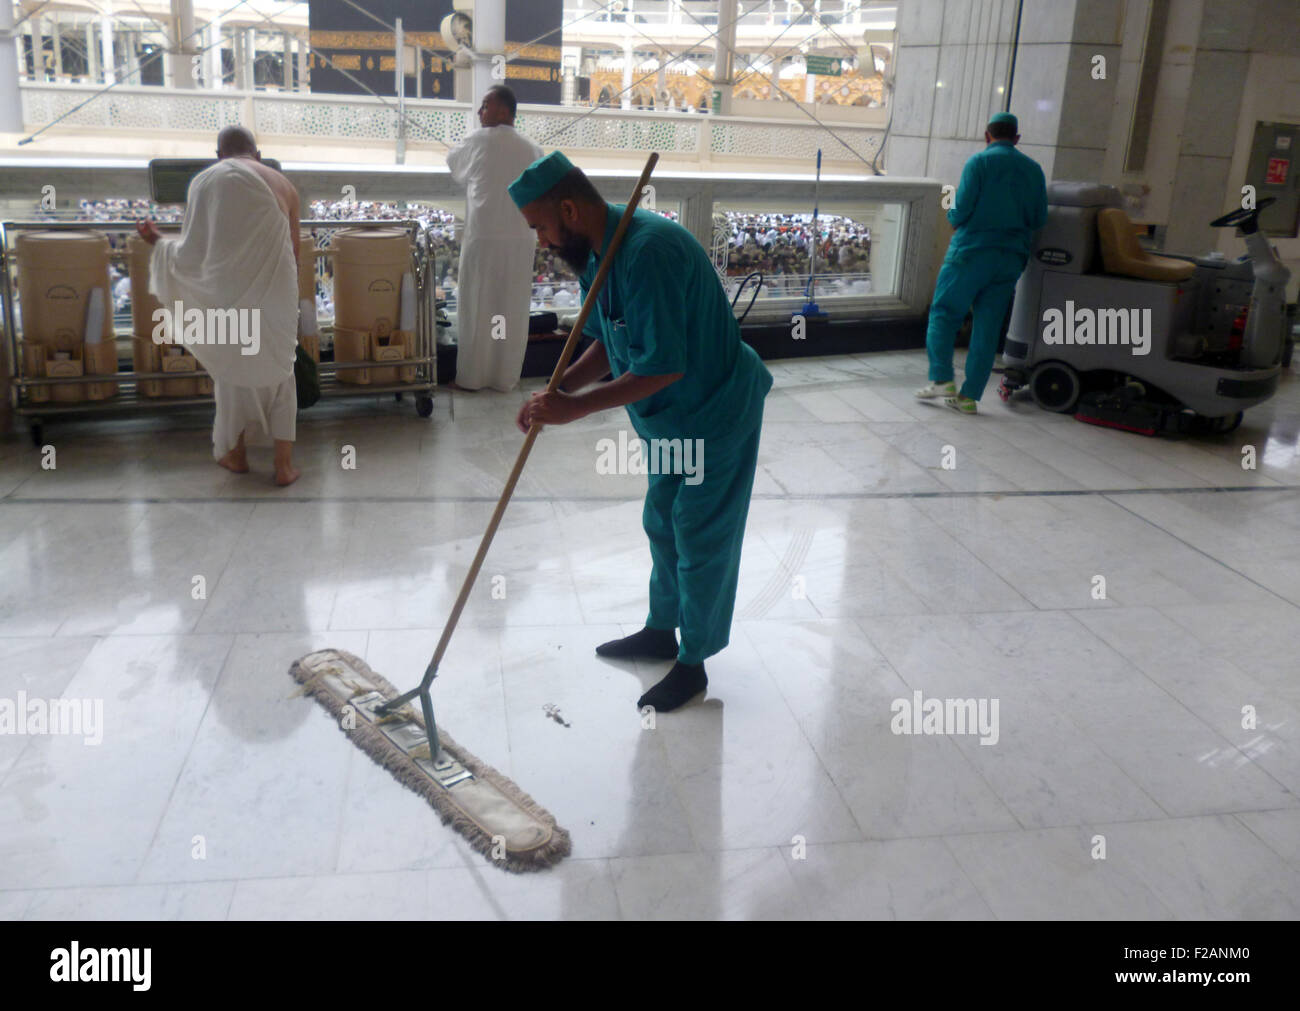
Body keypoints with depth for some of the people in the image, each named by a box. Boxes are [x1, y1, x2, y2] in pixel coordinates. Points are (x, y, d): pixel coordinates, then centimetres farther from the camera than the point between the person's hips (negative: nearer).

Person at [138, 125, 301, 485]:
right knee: (280, 372, 12)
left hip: (230, 296, -1)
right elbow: (294, 250, 9)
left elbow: (193, 253, -3)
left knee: (233, 371, 17)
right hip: (277, 295, 1)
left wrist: (158, 243, 16)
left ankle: (234, 452, 31)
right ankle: (284, 464, 11)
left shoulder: (207, 181, -2)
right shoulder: (282, 184, 5)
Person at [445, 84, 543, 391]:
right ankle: (505, 377, 15)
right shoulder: (532, 149, 6)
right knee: (512, 309, 9)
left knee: (476, 308, 6)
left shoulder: (478, 141, -2)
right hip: (521, 240, 3)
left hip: (483, 238, -3)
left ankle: (471, 377, 12)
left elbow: (453, 165, 16)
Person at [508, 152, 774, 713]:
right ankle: (661, 631, 40)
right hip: (673, 416, 9)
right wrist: (557, 389, -9)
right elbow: (608, 345, 8)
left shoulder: (650, 251, -31)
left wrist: (576, 407, -29)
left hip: (717, 414, -9)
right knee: (662, 525, 21)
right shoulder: (596, 254, 0)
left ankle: (693, 664, 20)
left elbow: (664, 367, -33)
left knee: (701, 541, 3)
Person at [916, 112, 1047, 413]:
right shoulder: (1033, 169, 10)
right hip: (1012, 259, 4)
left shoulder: (979, 162, -4)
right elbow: (1040, 219, 9)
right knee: (988, 327, 5)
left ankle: (942, 378, -7)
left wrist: (954, 218, 11)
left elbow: (961, 210, -11)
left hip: (972, 252, -4)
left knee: (943, 312, 6)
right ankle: (969, 395, 5)